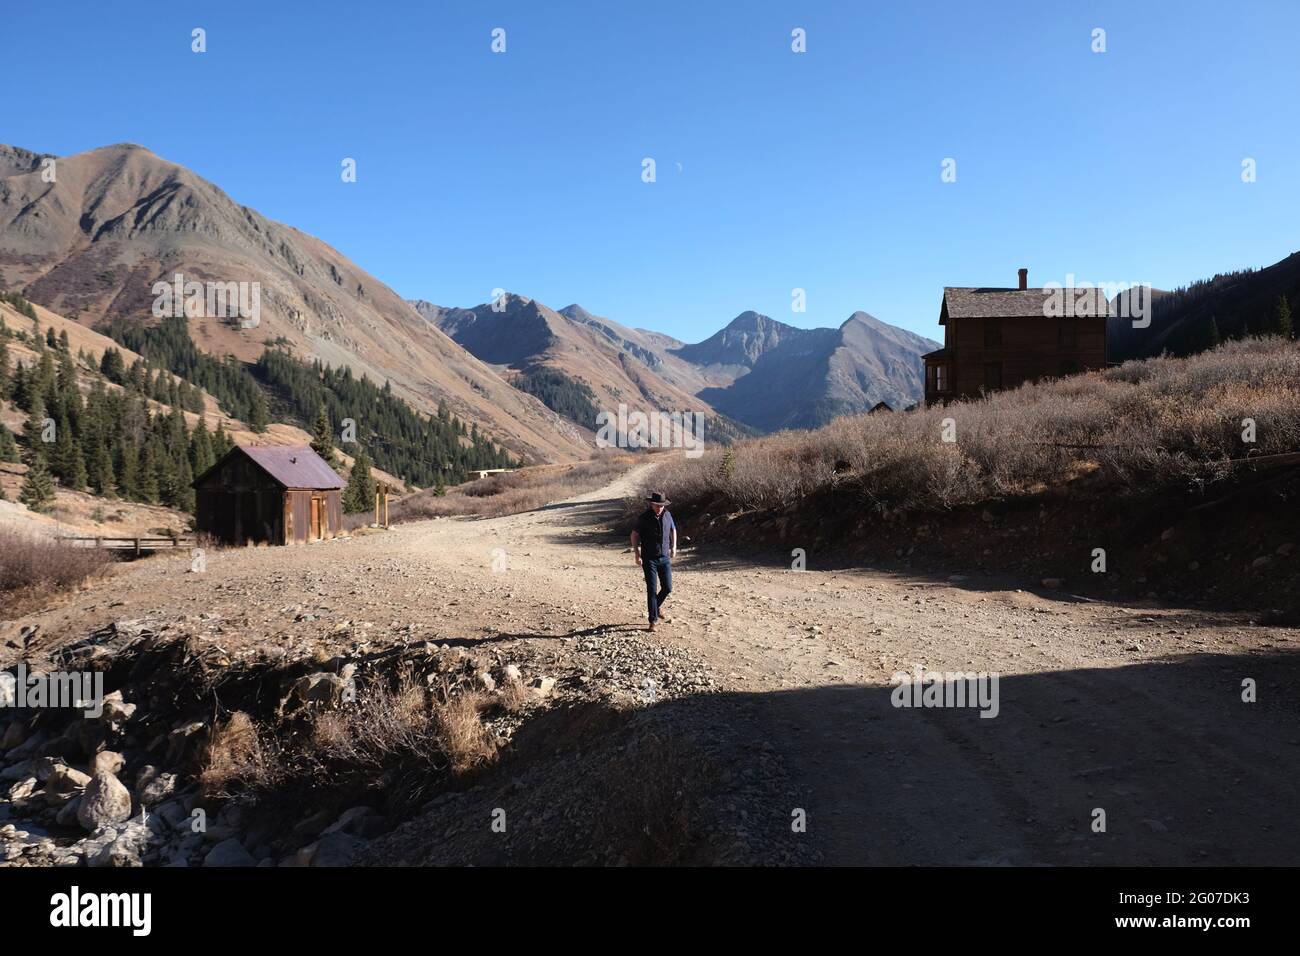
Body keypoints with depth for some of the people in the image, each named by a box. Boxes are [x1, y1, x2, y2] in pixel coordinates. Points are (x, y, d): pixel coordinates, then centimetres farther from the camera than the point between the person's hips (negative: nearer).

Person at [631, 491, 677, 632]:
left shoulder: (667, 514, 2)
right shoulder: (644, 518, -10)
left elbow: (673, 530, 19)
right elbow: (635, 535, -4)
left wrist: (673, 547, 14)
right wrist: (637, 554, -10)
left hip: (665, 558, 4)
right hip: (649, 558, -4)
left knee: (667, 588, 5)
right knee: (652, 590, -5)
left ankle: (657, 606, 34)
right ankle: (653, 620, 2)